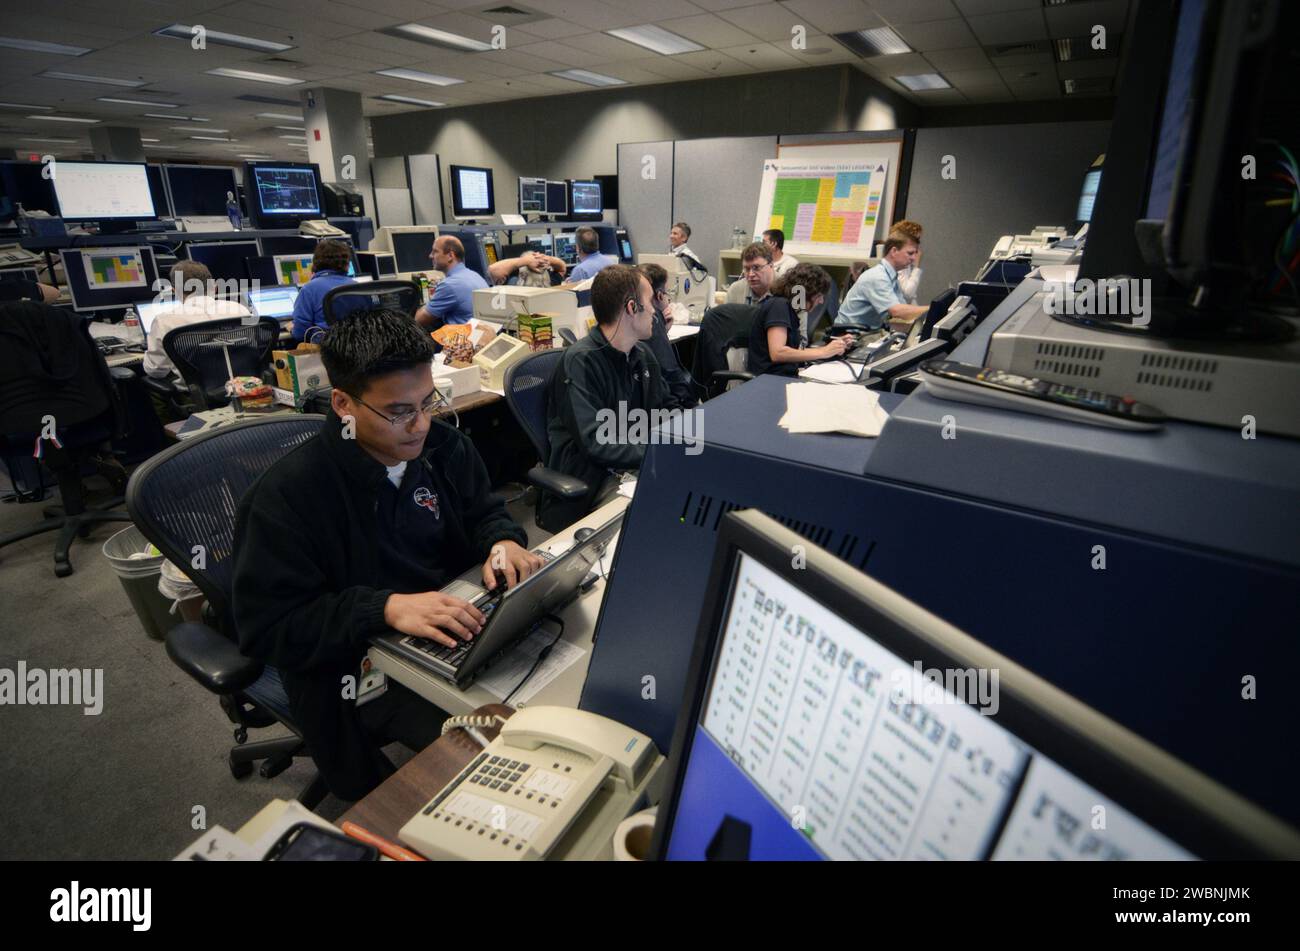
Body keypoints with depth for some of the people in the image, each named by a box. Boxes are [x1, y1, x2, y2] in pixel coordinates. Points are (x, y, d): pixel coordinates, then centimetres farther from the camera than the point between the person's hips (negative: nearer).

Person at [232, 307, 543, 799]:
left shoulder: (444, 446, -1)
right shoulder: (285, 495, -17)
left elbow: (484, 512, 14)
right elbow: (265, 627, -17)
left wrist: (502, 541, -11)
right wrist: (385, 608, -31)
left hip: (457, 625, 6)